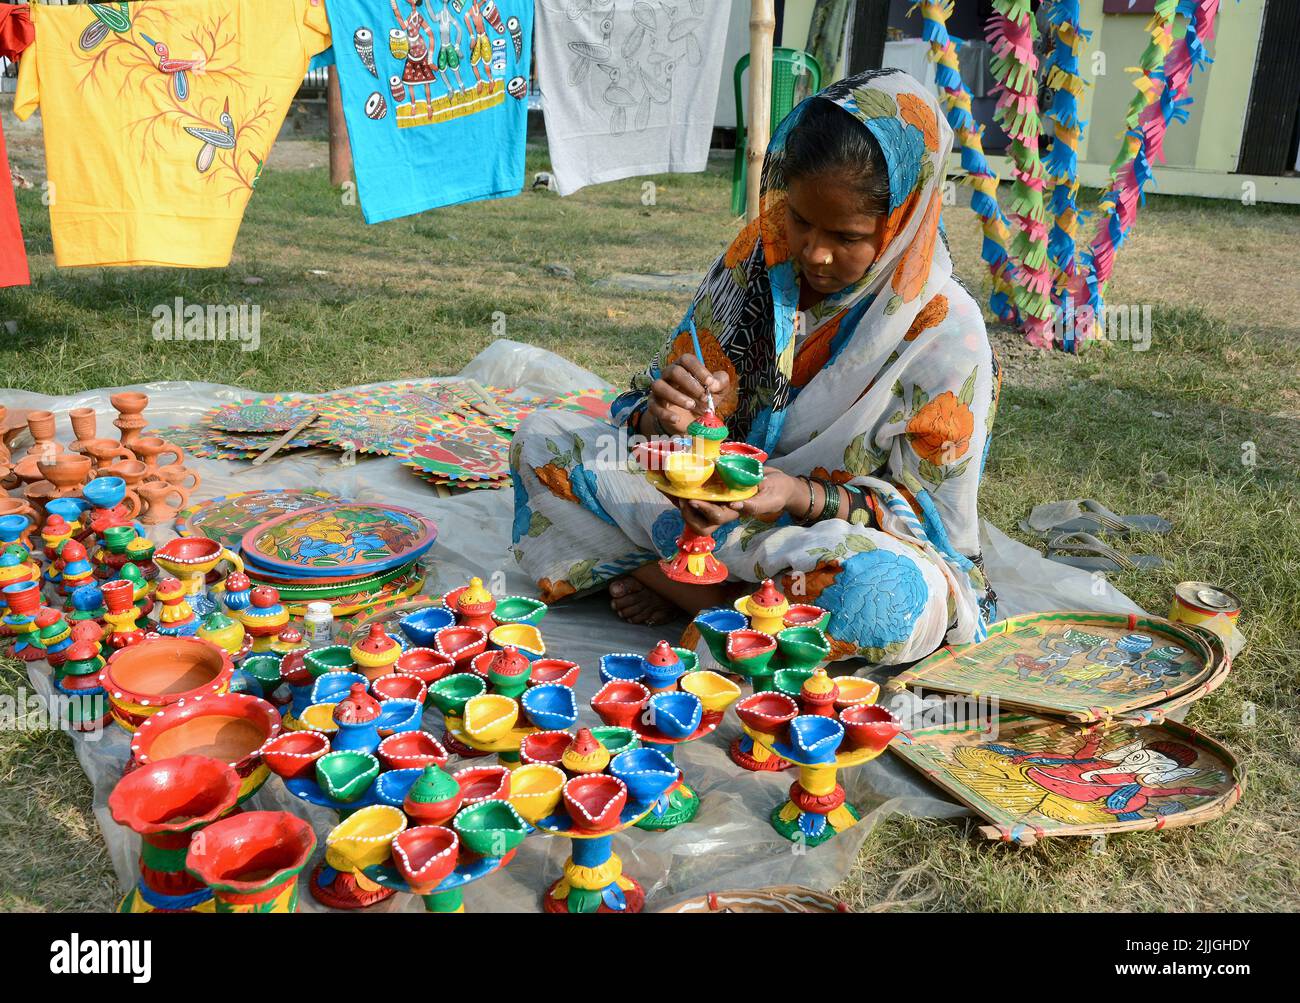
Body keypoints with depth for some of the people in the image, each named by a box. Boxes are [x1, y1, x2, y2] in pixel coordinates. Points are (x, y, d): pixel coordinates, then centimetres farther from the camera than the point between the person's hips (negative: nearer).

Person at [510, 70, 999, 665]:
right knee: (542, 440, -8)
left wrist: (801, 497, -30)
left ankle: (666, 578, -17)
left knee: (894, 595, -41)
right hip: (714, 503, 4)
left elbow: (927, 514, -12)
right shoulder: (757, 260, -3)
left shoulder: (946, 333, -15)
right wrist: (665, 418, -25)